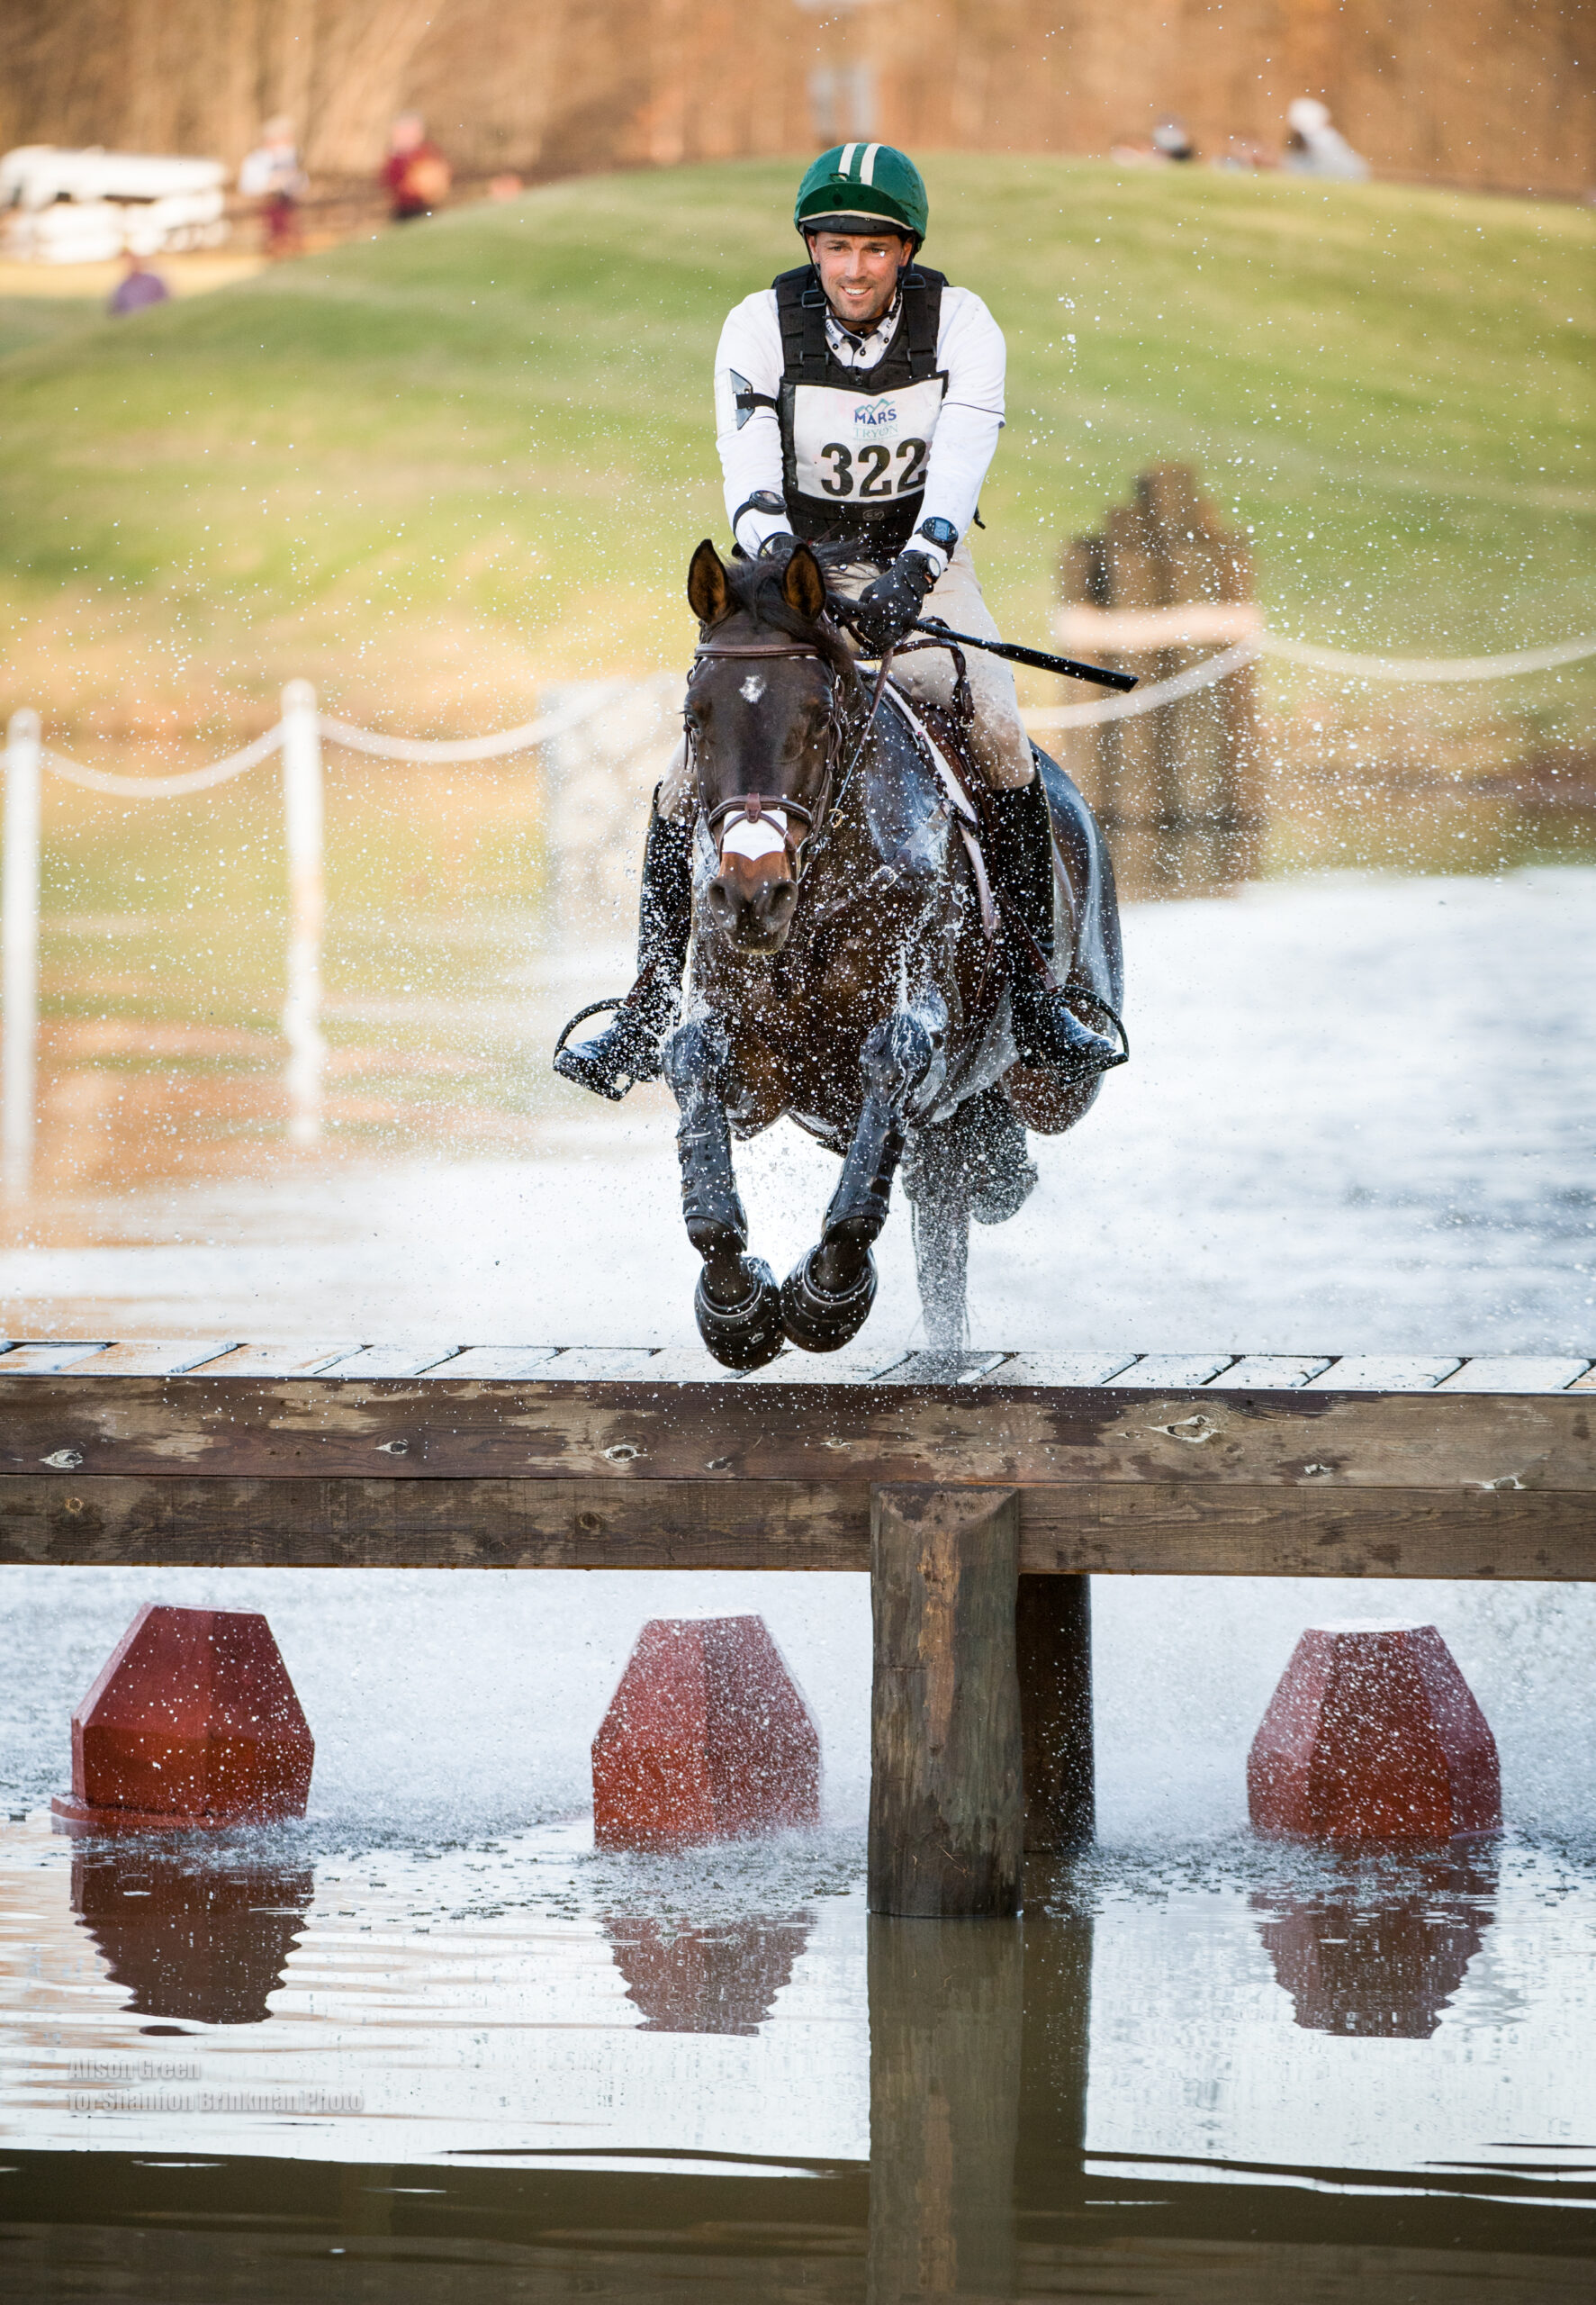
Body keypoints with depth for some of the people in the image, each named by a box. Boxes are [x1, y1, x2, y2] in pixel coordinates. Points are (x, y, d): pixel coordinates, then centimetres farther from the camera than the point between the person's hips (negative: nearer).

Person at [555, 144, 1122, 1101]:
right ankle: (649, 1006, -8)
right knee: (696, 765, -17)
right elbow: (749, 473, -17)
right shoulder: (760, 327, -10)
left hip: (921, 568, -1)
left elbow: (958, 471, -23)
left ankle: (1034, 991, -18)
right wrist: (775, 552, -39)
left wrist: (910, 577, -40)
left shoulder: (961, 324, -11)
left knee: (999, 740, -25)